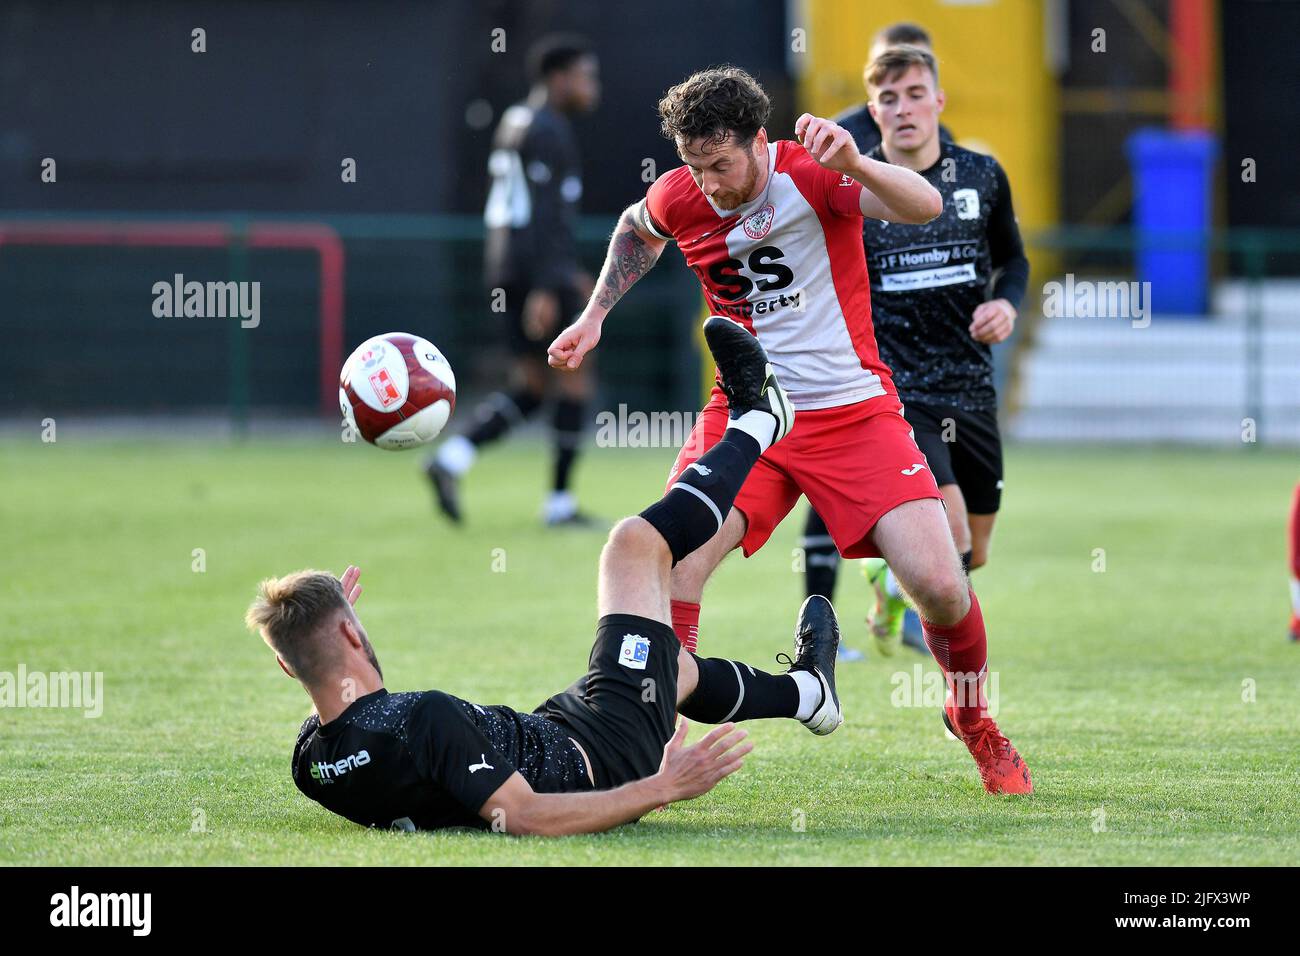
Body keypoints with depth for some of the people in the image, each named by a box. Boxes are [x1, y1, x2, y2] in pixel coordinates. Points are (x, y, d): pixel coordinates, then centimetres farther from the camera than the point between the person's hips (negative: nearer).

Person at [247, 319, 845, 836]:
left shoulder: (312, 762, -13)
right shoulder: (425, 720, -38)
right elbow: (524, 818, -42)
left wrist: (320, 621, 21)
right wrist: (661, 789, -45)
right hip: (611, 756, -7)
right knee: (636, 542, 7)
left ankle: (804, 689, 61)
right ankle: (753, 422, 33)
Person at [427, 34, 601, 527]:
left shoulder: (514, 124, 18)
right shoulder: (549, 129, -12)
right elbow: (545, 213, -20)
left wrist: (566, 273, 28)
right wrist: (545, 288, -24)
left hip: (506, 275, 9)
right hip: (540, 271, -9)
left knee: (530, 388, 12)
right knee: (574, 381, 0)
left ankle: (452, 458, -5)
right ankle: (559, 501, 1)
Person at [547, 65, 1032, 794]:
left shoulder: (810, 175, -14)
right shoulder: (678, 199, -2)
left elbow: (925, 207, -32)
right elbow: (637, 229, 25)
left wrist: (854, 165, -50)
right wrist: (595, 316, 16)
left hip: (852, 412, -3)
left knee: (941, 584, -13)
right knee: (669, 569, -21)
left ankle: (974, 719, 17)